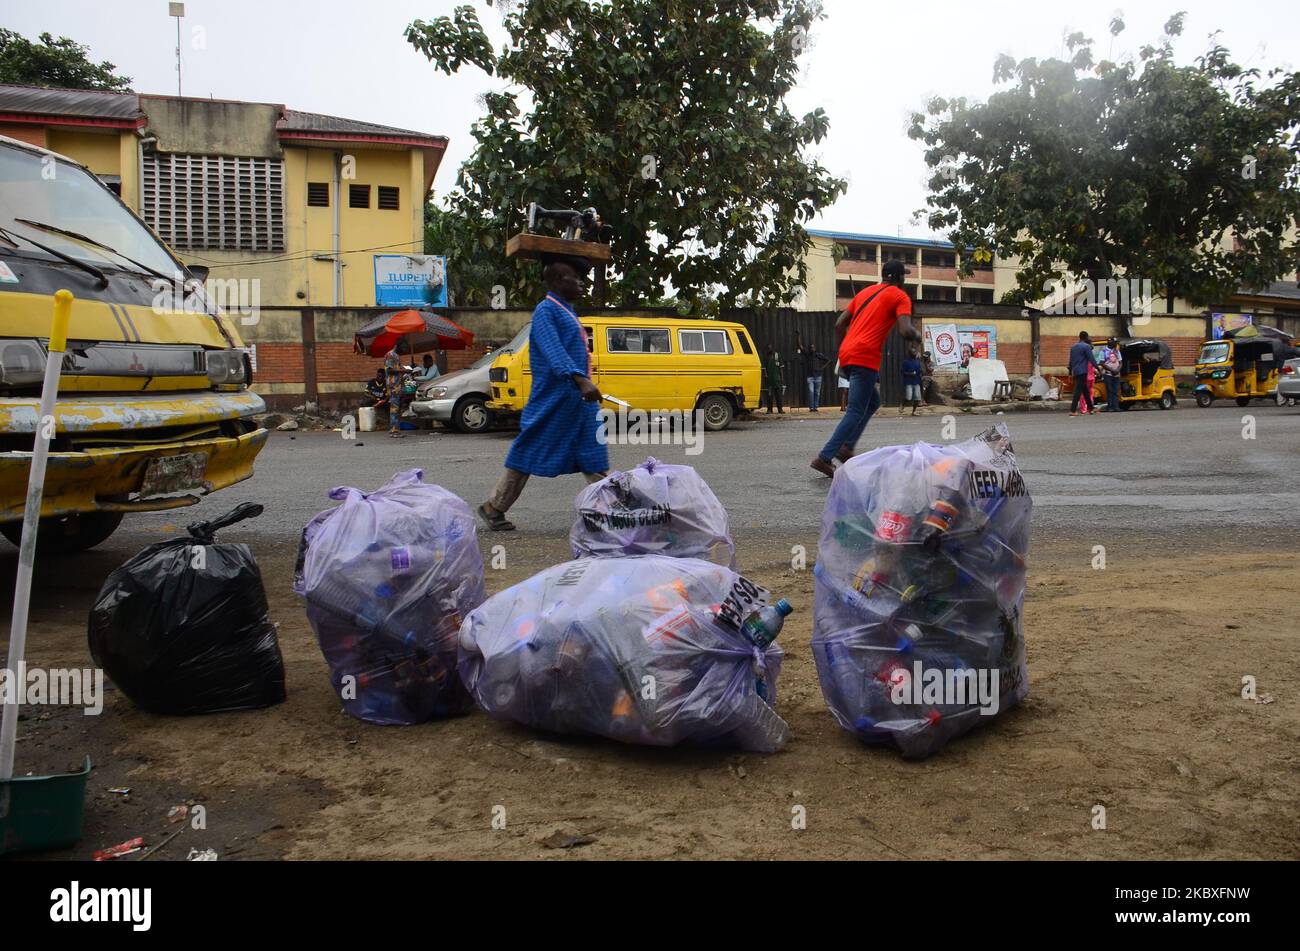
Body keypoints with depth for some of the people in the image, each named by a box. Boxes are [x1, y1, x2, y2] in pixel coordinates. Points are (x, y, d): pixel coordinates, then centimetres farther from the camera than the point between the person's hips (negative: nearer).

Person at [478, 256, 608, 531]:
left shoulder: (568, 311, 18)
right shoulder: (545, 311, -11)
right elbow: (554, 352, -26)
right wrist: (580, 380, -38)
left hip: (580, 399, 9)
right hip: (552, 400, -9)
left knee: (595, 458, 6)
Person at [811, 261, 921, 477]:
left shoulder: (865, 292, 23)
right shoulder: (900, 297, 2)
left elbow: (839, 324, 19)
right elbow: (906, 331, -12)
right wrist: (917, 336, 10)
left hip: (846, 354, 8)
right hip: (865, 358, -8)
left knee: (873, 402, 22)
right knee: (856, 412, -7)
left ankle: (846, 447, 9)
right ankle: (824, 457, -16)